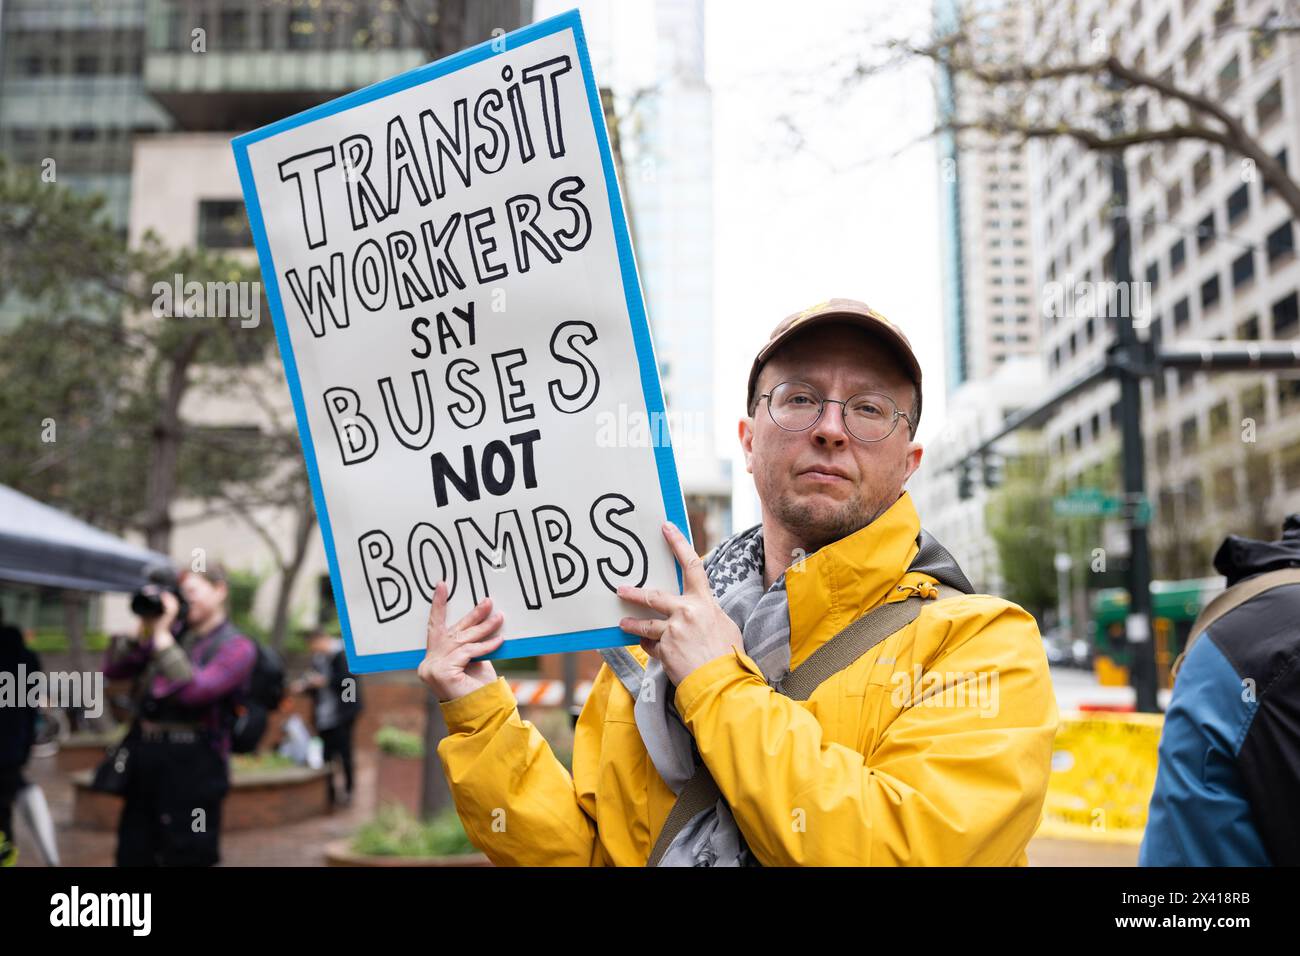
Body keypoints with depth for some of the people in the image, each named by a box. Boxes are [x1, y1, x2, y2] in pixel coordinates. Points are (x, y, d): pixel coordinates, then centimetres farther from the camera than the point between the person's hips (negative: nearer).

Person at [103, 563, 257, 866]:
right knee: (132, 855, 12)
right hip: (144, 754, 6)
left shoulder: (237, 647, -4)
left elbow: (195, 690, -20)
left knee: (186, 857, 1)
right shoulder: (174, 631, 12)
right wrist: (144, 631, -2)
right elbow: (113, 670, 11)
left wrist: (162, 635, -15)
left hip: (192, 764, -6)